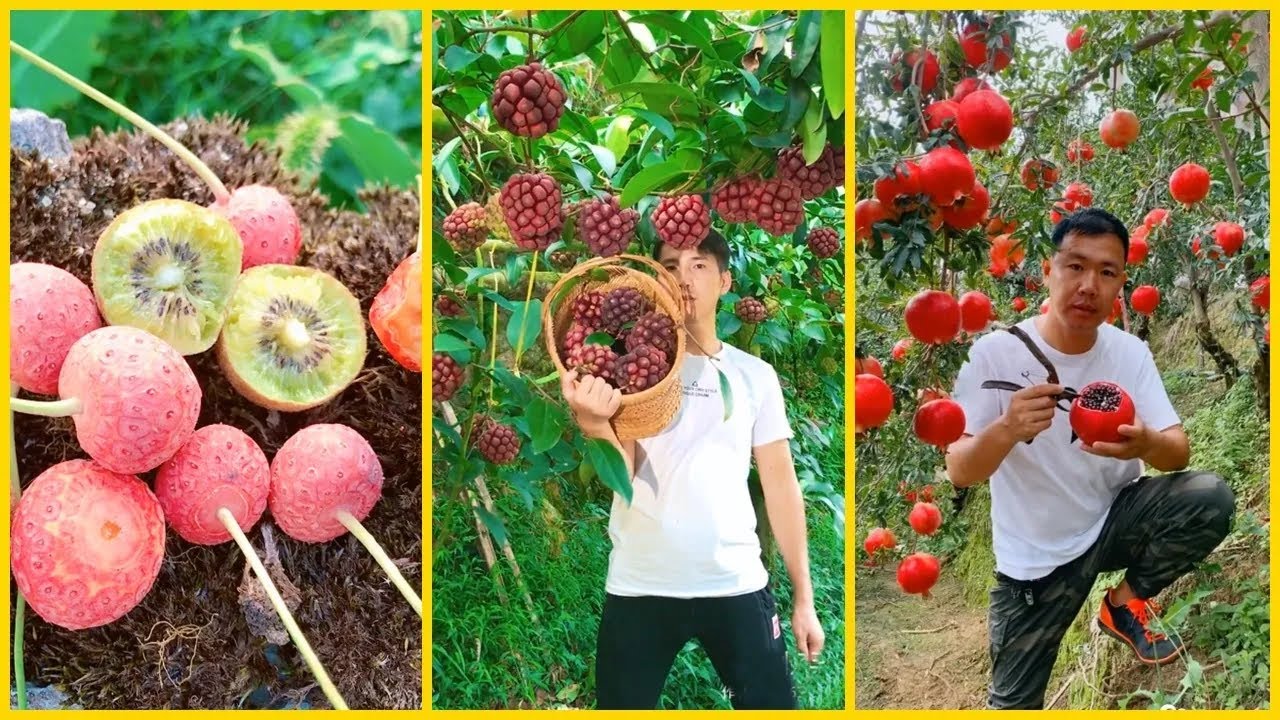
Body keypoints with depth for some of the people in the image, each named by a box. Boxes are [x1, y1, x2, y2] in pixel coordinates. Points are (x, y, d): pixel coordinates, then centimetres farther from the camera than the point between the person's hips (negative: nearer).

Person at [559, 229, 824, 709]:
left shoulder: (755, 375, 6)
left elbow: (780, 483, 8)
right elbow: (619, 473, -10)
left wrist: (803, 597, 6)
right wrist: (593, 424, -33)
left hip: (736, 584, 1)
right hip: (638, 587, -1)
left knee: (773, 703, 1)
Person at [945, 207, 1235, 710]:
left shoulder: (1130, 352, -8)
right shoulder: (996, 353, -20)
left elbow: (1180, 451, -13)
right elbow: (959, 473, -21)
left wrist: (1146, 444, -38)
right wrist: (1006, 431, -44)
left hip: (1113, 520, 3)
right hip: (1035, 556, -2)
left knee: (1210, 500, -24)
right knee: (1014, 704, -2)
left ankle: (1125, 604, 3)